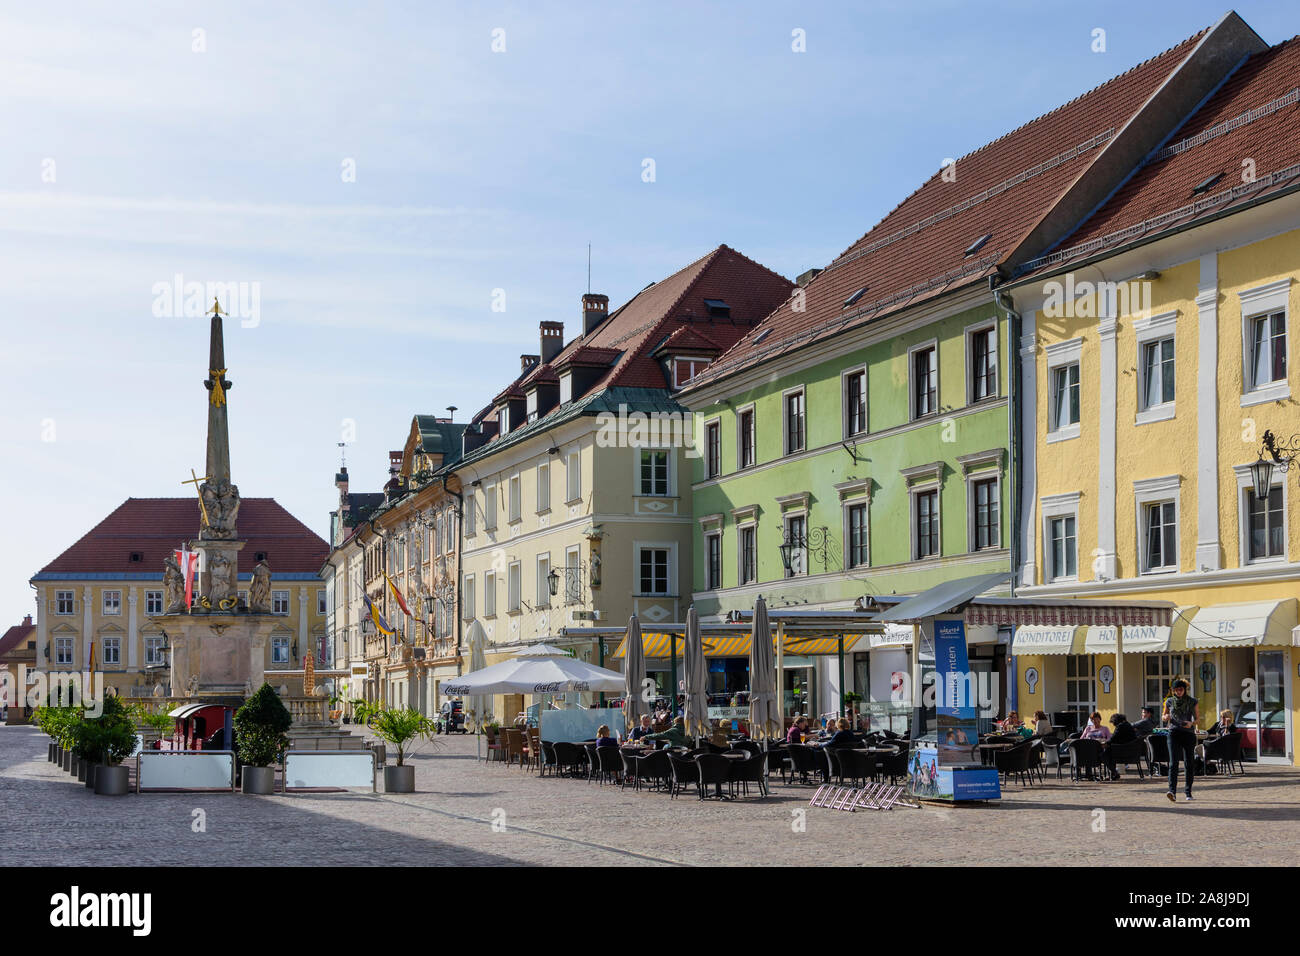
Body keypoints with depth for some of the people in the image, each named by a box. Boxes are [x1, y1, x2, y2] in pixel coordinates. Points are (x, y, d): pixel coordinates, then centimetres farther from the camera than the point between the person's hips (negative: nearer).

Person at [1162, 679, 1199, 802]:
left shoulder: (1192, 701, 5)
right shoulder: (1169, 701, 8)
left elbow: (1198, 717, 10)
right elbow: (1163, 716, 17)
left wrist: (1192, 723, -12)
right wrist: (1166, 717, -7)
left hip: (1188, 733, 0)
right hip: (1174, 733, 0)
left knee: (1189, 763, 4)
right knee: (1173, 762, -14)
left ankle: (1188, 792, 17)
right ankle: (1172, 791, -24)